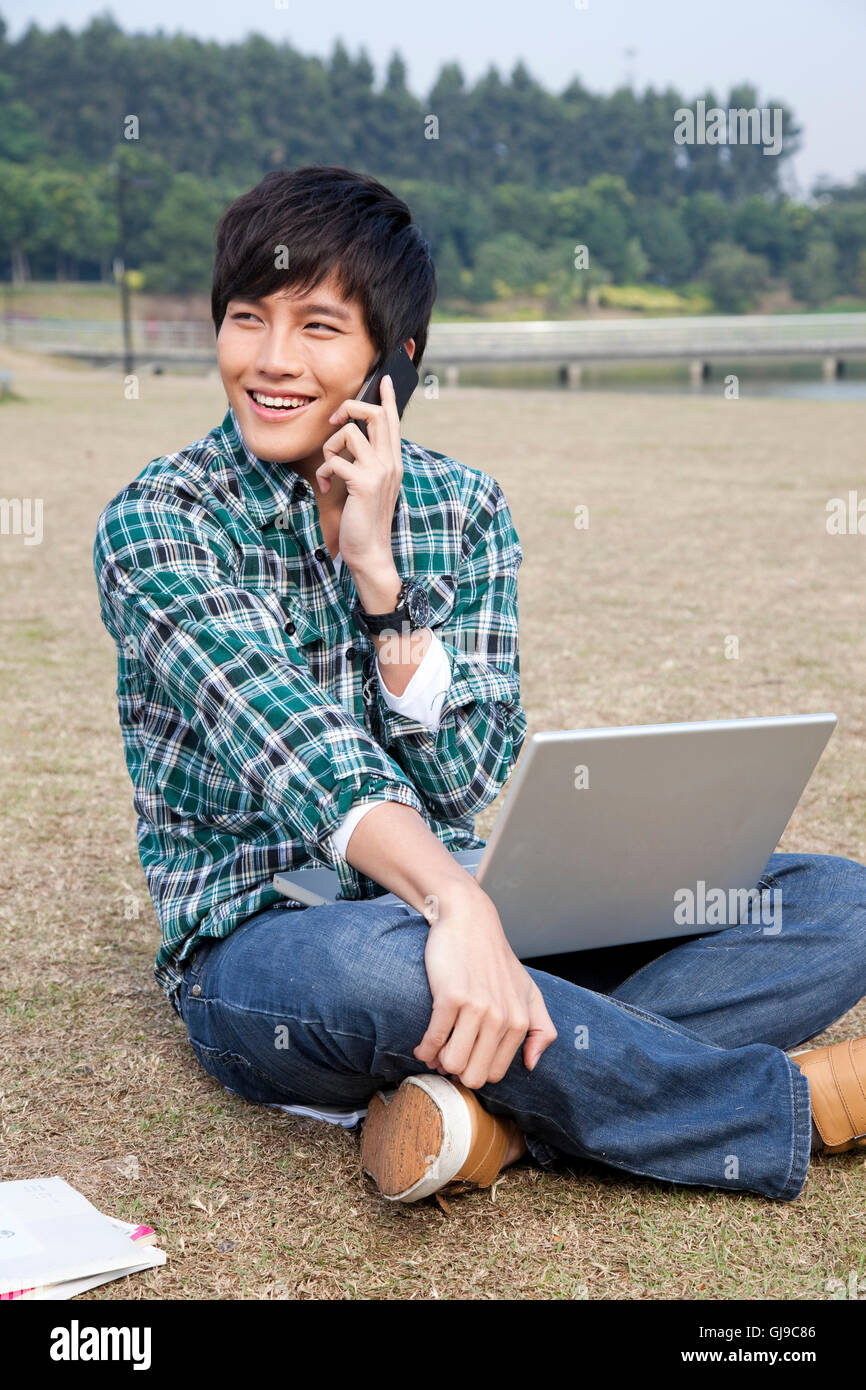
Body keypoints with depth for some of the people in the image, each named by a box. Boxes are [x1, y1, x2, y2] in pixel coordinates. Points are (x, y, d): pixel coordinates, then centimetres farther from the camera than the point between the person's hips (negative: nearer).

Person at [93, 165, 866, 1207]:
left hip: (450, 905, 5)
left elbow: (467, 777, -5)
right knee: (377, 962, -42)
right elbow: (288, 742, -25)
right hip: (259, 943, -4)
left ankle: (498, 1109, -30)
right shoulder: (157, 522, -8)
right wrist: (456, 902, -41)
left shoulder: (464, 506, 4)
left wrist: (379, 569, -16)